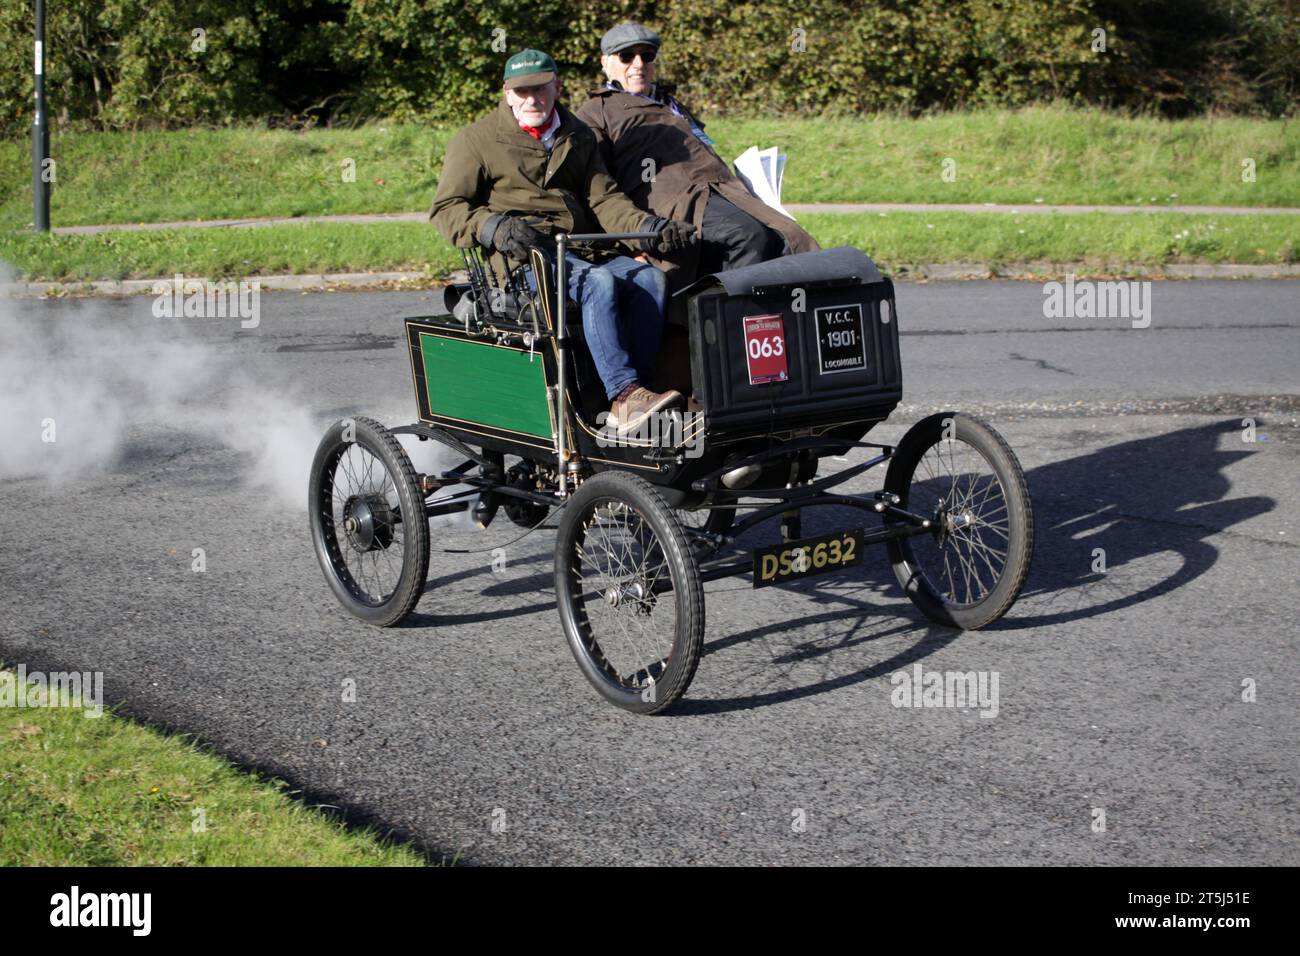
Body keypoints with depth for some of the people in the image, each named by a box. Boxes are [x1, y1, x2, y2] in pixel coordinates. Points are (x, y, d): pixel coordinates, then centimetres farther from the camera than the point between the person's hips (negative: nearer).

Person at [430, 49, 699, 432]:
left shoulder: (578, 138, 23)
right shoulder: (476, 140, 9)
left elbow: (604, 199, 12)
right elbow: (446, 209, 2)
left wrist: (647, 227, -8)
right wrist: (495, 228, -18)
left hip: (581, 250, 5)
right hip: (523, 257, -5)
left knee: (650, 276, -24)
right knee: (600, 282, -34)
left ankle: (637, 391, -32)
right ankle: (624, 397, -42)